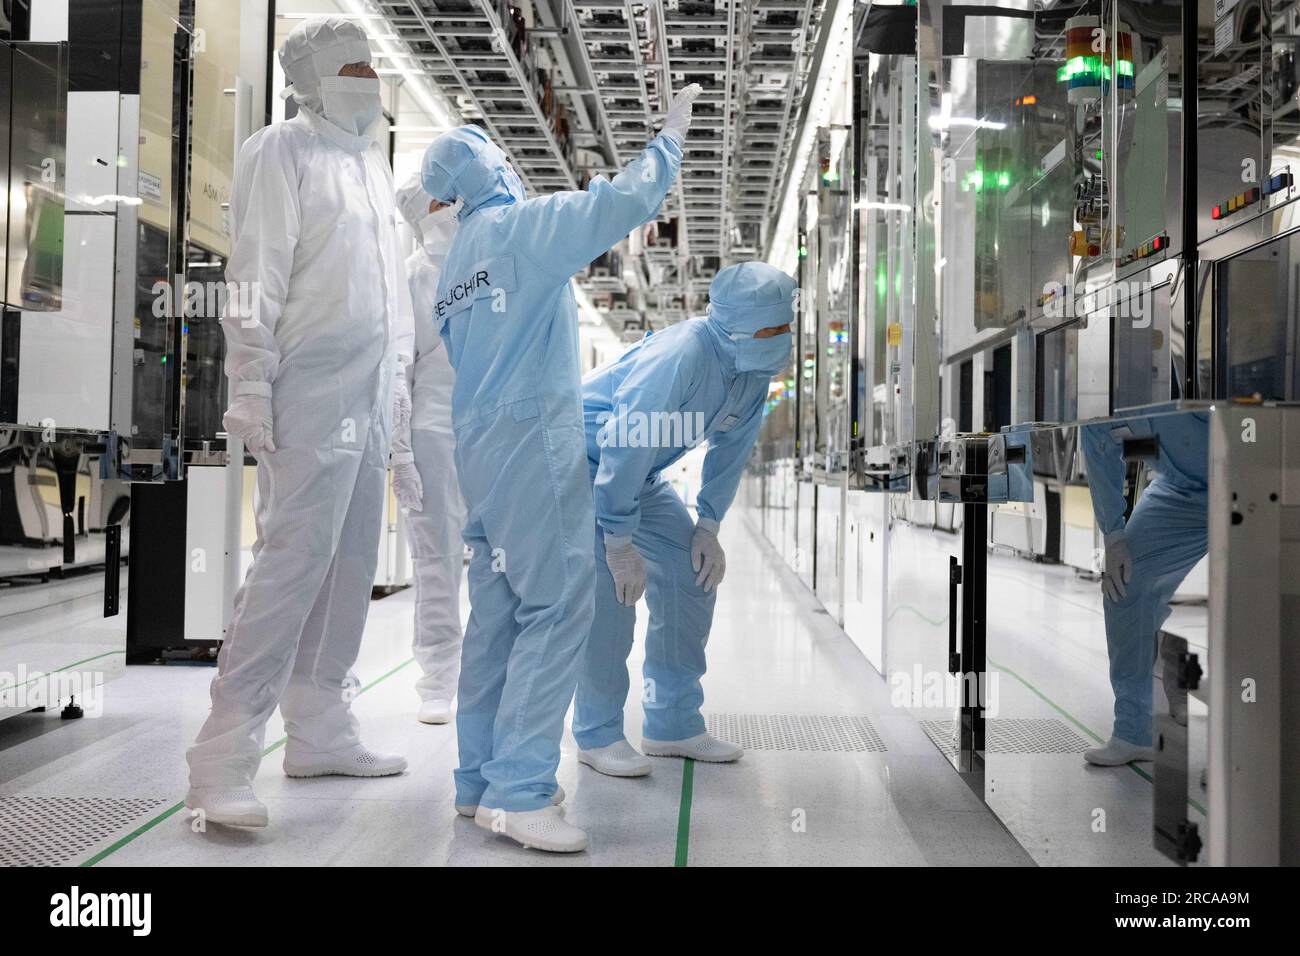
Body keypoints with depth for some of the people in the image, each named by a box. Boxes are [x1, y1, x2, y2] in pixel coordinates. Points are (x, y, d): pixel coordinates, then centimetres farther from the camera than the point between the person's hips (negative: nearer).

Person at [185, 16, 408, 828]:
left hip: (369, 390, 8)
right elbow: (256, 275, -11)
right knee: (294, 560, -13)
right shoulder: (282, 151, -4)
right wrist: (250, 384, -17)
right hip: (311, 387, -8)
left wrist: (394, 374, 18)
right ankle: (223, 760, -8)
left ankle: (320, 730, 17)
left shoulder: (372, 158, 19)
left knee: (350, 564, 8)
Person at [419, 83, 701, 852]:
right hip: (533, 438, -9)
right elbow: (623, 203, -12)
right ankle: (519, 789, -10)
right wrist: (673, 135, 0)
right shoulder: (521, 224, -5)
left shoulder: (455, 263, 19)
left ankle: (481, 780, 15)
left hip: (481, 445, 9)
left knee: (499, 614, 10)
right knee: (558, 605, -9)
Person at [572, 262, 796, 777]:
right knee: (610, 586, -21)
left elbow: (730, 450, 6)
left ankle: (673, 723, 13)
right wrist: (619, 542, -27)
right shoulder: (678, 356, -34)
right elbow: (625, 444, -32)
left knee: (695, 571, 3)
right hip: (581, 458, -8)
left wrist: (708, 526, 0)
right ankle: (597, 733, -6)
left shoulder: (756, 372, -7)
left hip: (639, 474, 9)